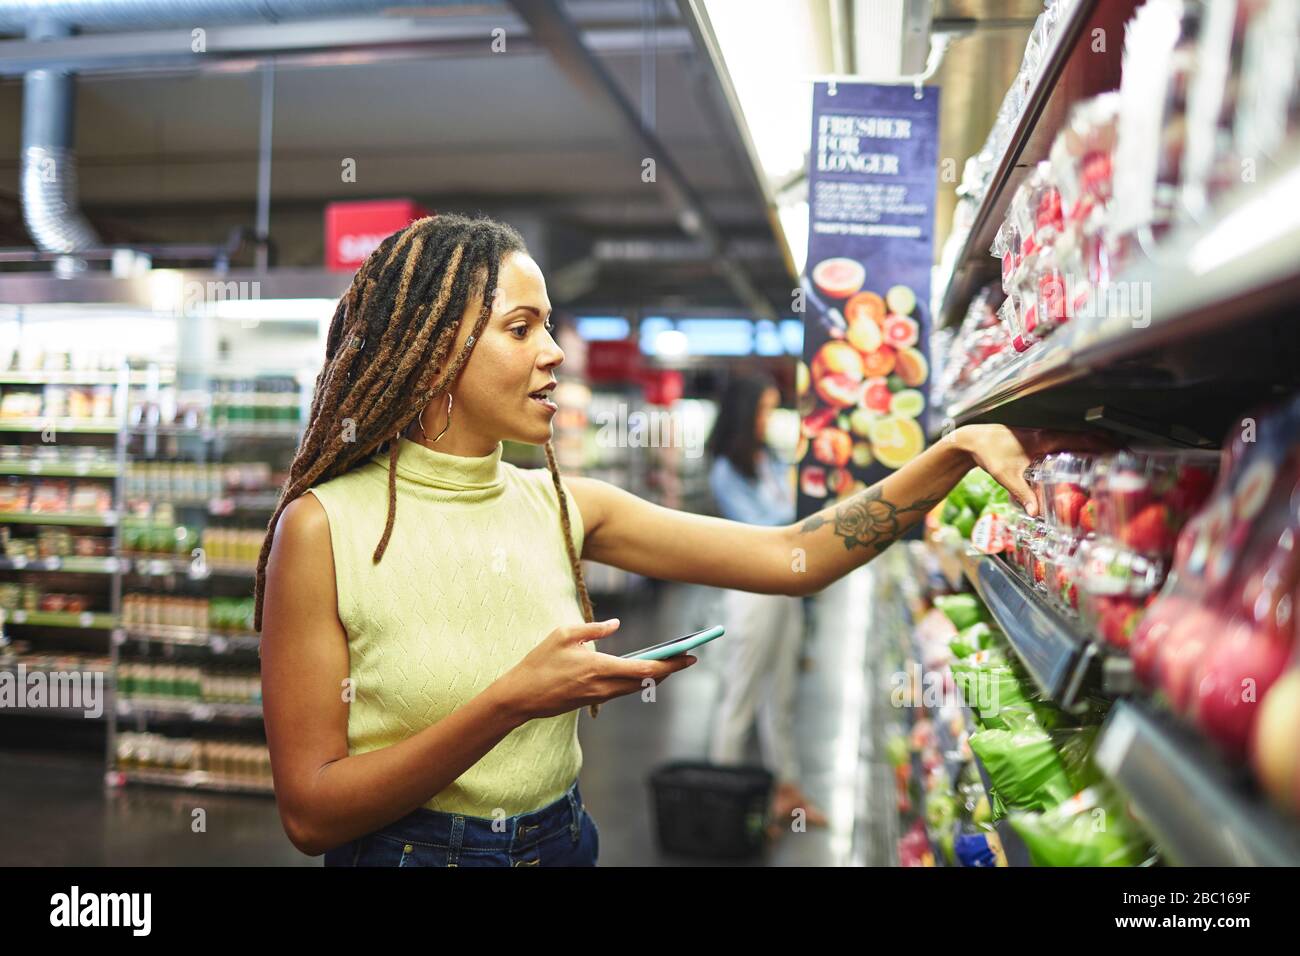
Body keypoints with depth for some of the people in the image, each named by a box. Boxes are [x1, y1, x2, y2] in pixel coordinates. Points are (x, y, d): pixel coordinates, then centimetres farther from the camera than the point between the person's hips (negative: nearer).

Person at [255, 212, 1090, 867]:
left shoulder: (565, 506, -2)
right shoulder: (324, 526, -15)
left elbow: (792, 559, -6)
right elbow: (311, 812, -16)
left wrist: (958, 451, -14)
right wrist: (509, 704, -27)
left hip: (563, 841, 4)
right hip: (405, 849, -4)